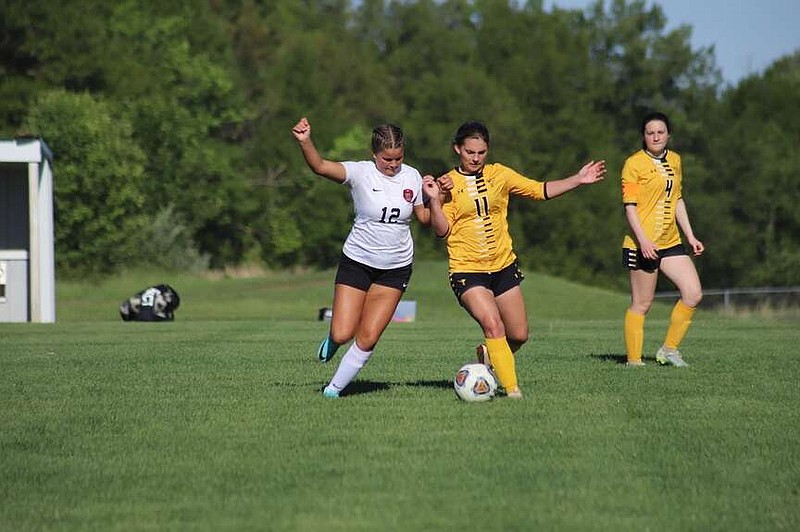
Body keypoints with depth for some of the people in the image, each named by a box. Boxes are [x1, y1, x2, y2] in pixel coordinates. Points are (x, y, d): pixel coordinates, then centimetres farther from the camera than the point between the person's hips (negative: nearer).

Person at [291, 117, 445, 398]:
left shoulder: (412, 177, -2)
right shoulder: (360, 173, -14)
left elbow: (424, 218, 9)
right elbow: (320, 166, -32)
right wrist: (305, 142, -50)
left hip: (396, 267, 2)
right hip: (357, 260, -2)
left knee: (367, 339, -3)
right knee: (342, 335, -7)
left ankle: (335, 387, 17)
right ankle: (331, 341, 31)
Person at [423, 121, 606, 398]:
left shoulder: (499, 174, 4)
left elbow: (540, 190, 10)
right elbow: (442, 230, -9)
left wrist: (578, 179, 3)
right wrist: (435, 200, -24)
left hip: (504, 266, 4)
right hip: (467, 270, -4)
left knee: (519, 336, 7)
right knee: (492, 324, -24)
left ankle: (487, 353, 38)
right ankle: (511, 389, -17)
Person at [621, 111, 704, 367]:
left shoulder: (674, 160, 14)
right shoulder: (634, 163, -8)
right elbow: (629, 206, -13)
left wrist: (690, 236, 19)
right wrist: (643, 240, -22)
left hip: (670, 242, 7)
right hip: (643, 245, -7)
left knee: (693, 294, -3)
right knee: (641, 305, -3)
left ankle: (669, 349, 9)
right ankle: (633, 361, 5)